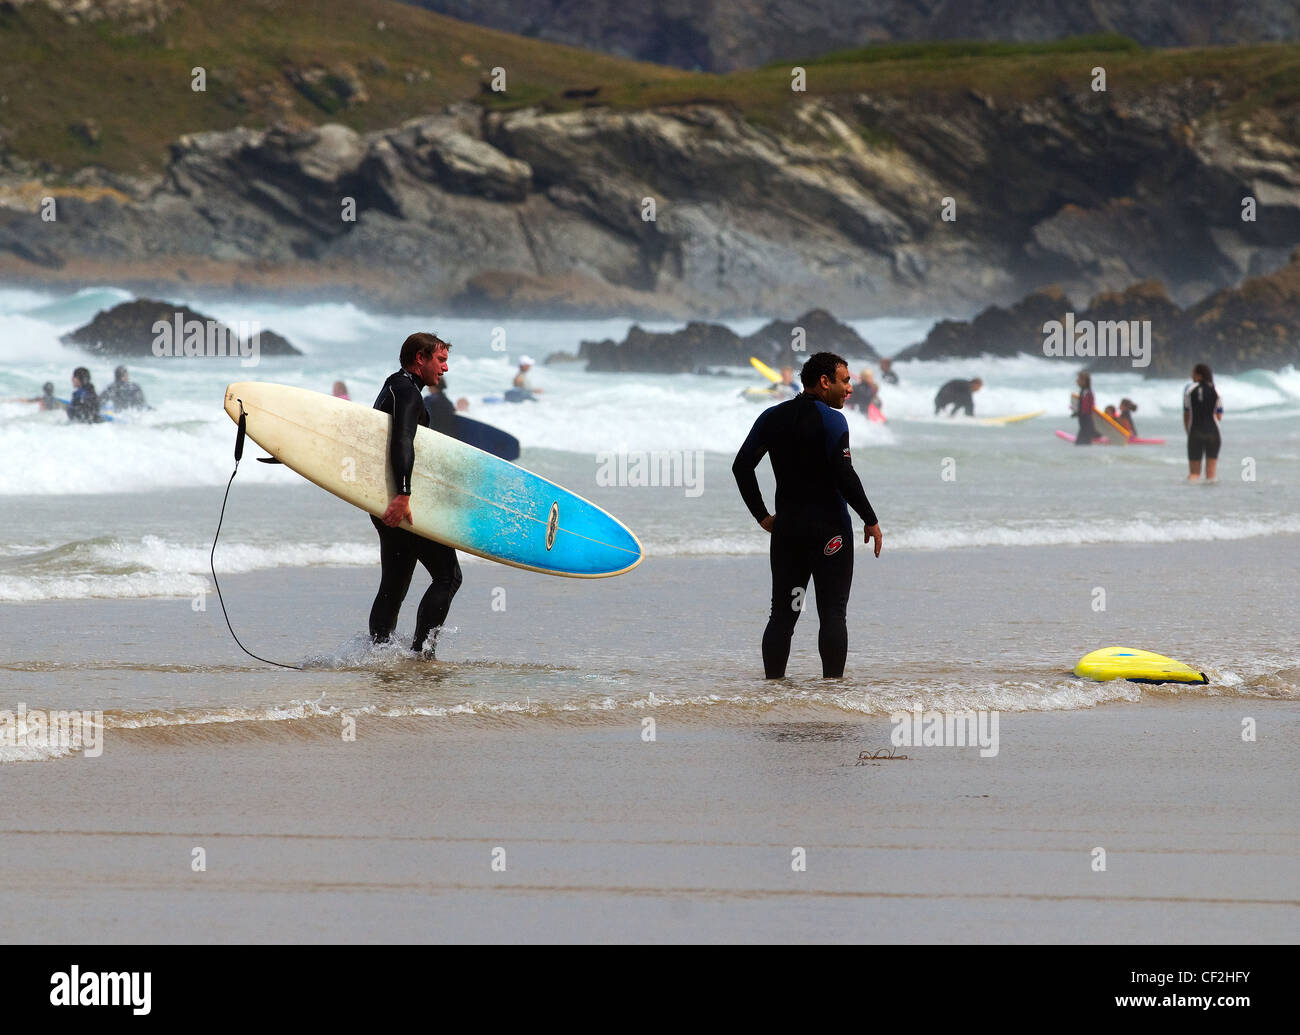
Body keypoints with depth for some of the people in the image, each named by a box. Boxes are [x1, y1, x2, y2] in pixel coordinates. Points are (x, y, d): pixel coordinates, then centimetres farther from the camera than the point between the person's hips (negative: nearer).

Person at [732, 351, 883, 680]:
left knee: (782, 615, 8)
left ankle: (772, 682, 7)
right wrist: (871, 521, -9)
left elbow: (742, 466, 8)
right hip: (829, 529, -5)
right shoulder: (830, 419, -10)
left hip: (786, 529, 5)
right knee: (832, 613, -3)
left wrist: (762, 516, 12)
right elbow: (844, 475, -18)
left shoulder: (772, 418, 9)